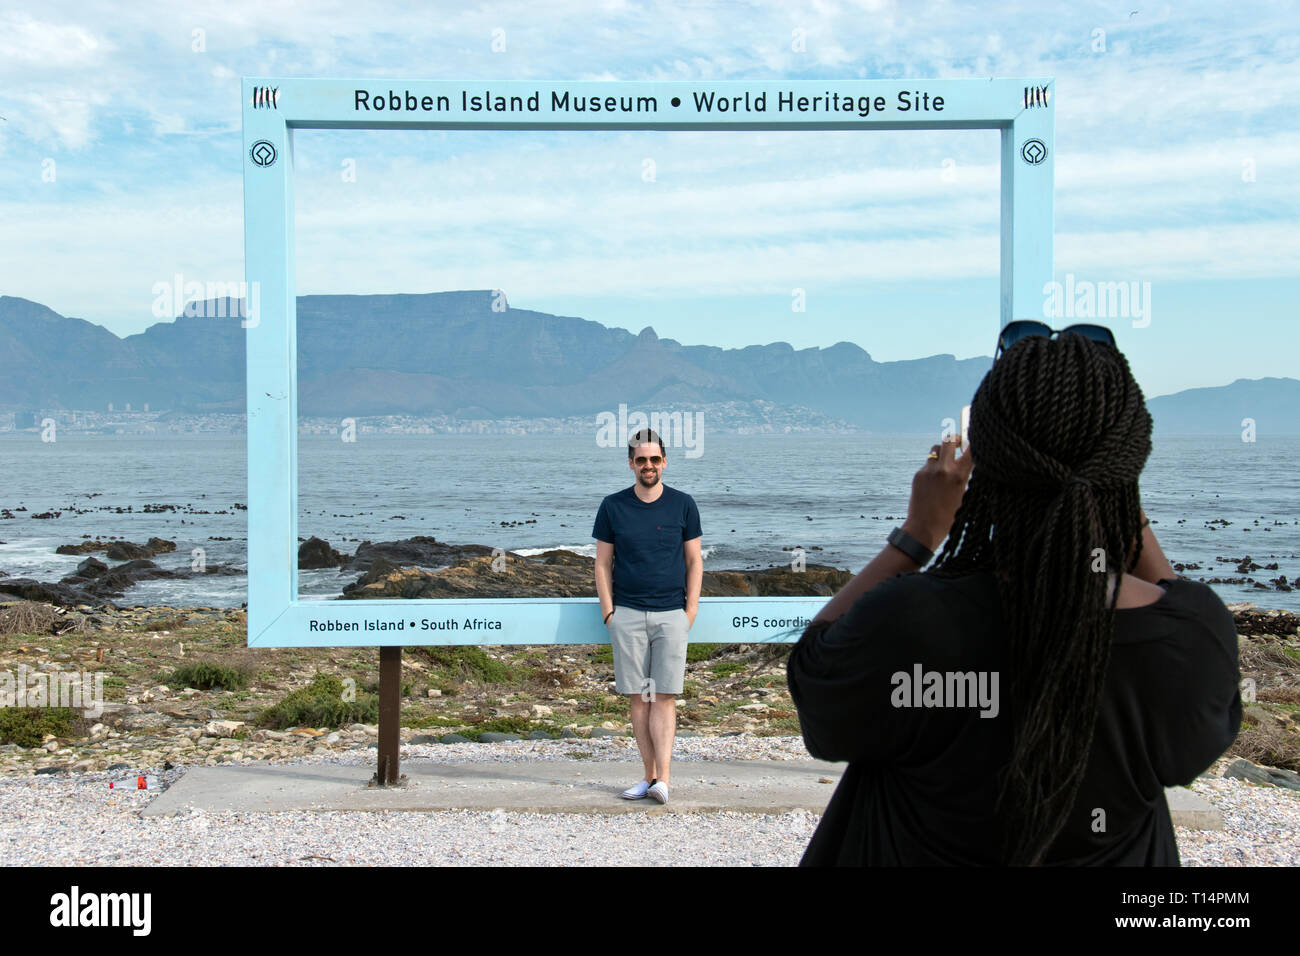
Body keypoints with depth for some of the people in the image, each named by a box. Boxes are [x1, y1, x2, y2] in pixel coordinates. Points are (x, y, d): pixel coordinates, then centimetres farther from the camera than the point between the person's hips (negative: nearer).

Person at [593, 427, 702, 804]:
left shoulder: (683, 504, 5)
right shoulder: (612, 506, 7)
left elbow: (694, 562, 9)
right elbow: (603, 564, 9)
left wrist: (691, 610, 1)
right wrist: (608, 611, 1)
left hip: (671, 613, -1)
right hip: (627, 614, 1)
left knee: (664, 698, -6)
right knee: (639, 700, 2)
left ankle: (663, 779, -10)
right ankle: (650, 776, 7)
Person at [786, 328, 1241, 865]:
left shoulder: (907, 626, -34)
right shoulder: (1200, 631, -25)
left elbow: (812, 661, -11)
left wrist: (916, 535, -6)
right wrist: (1134, 519, 0)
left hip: (912, 852, -1)